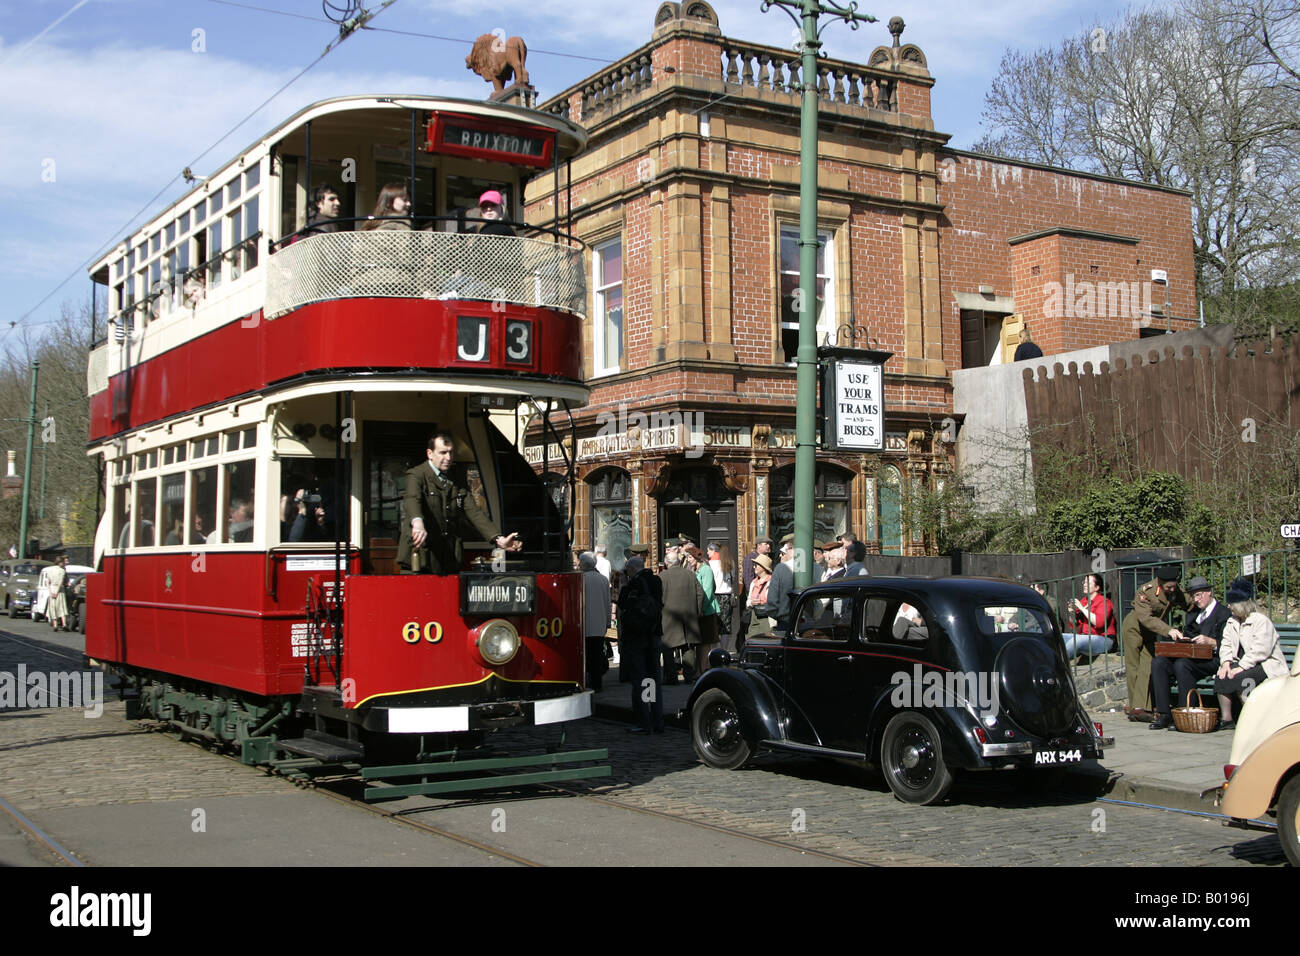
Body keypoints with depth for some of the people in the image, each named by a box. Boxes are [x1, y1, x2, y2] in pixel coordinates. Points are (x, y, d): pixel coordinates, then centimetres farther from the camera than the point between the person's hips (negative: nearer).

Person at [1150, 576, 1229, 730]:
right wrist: (1182, 640, 1)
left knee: (1182, 664, -35)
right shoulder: (1192, 614, 26)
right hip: (1190, 657, 7)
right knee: (1158, 662, -17)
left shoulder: (1224, 614, 2)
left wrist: (1210, 642, -25)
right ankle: (1164, 714, -21)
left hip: (1212, 660, -7)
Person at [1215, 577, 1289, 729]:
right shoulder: (1231, 623, 15)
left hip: (1267, 665, -7)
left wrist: (1241, 667, -28)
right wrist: (1226, 662, -13)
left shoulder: (1261, 621, -11)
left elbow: (1260, 651, -22)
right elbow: (1226, 646, 7)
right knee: (1221, 675, -20)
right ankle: (1227, 720, -18)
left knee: (1238, 678, -32)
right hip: (1243, 664, 7)